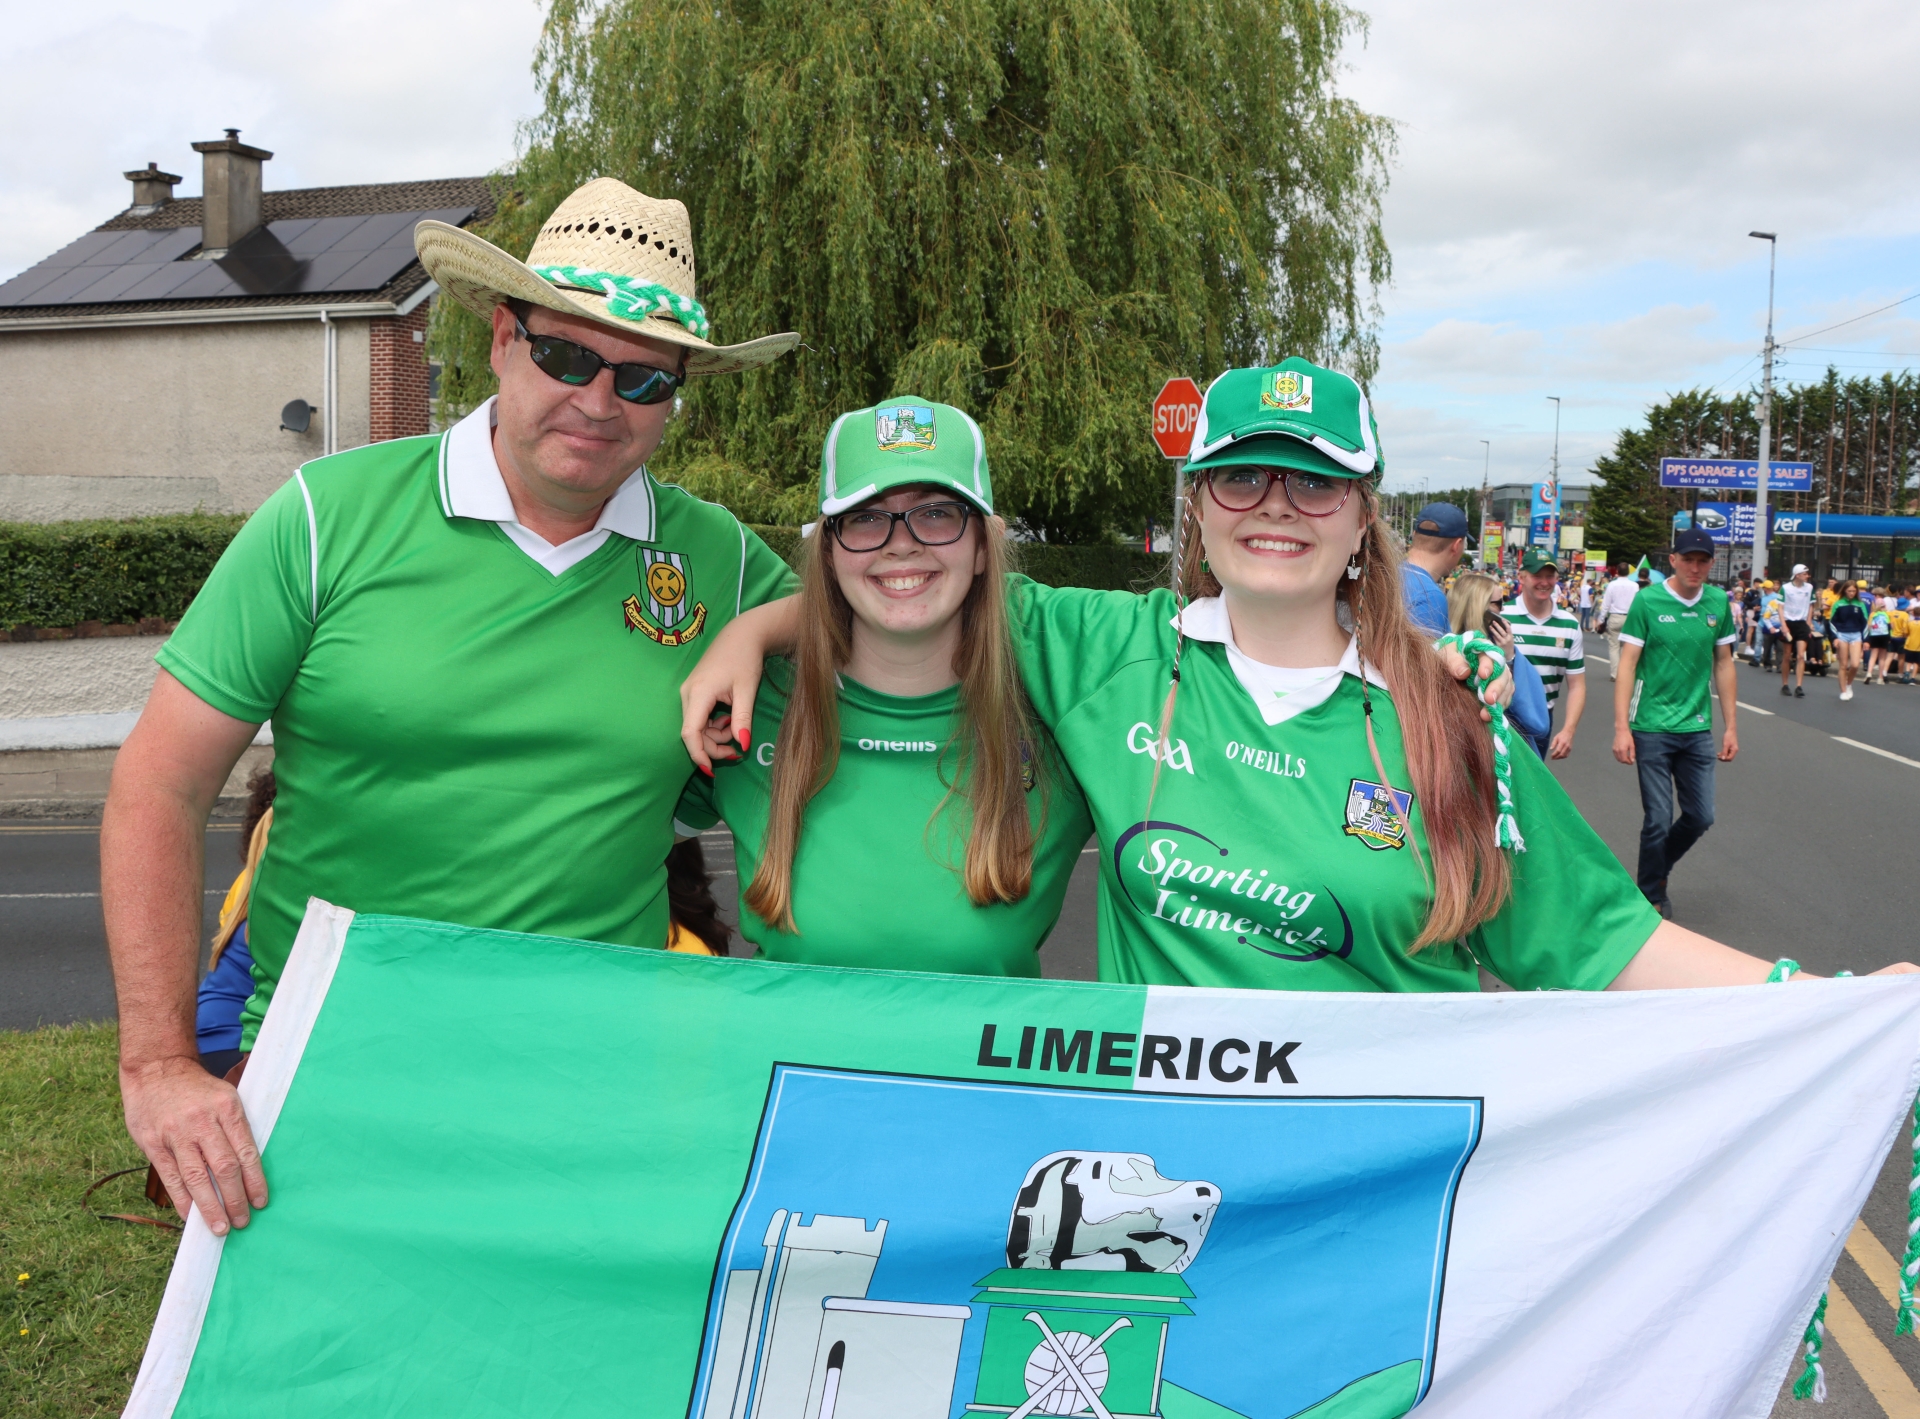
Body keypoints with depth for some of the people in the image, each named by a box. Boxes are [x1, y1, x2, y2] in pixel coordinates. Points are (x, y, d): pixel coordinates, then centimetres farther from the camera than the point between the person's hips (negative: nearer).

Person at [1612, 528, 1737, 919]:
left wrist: (1731, 727, 11)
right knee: (1658, 821, -1)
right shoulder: (1647, 601, -8)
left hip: (1698, 729, 4)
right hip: (1652, 728, -4)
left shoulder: (1718, 602, 4)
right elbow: (1627, 665, -8)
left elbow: (1723, 664, 12)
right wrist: (1621, 728, -14)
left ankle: (1657, 869, 33)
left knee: (1701, 817, 7)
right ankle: (1651, 898, 18)